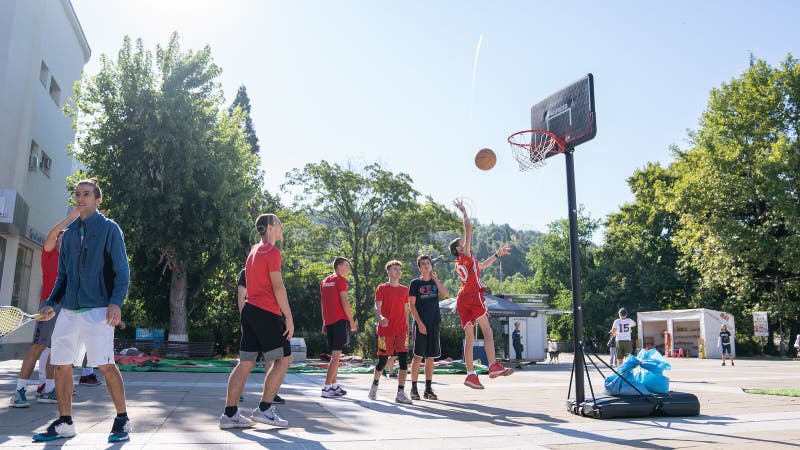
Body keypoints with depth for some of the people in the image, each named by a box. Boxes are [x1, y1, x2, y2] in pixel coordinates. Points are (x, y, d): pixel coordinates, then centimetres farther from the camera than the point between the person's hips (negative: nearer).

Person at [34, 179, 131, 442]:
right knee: (61, 365, 7)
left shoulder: (109, 228, 1)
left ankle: (122, 420, 2)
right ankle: (65, 423, 20)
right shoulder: (68, 233, 17)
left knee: (105, 365, -10)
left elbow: (122, 270, -5)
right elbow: (63, 275, 22)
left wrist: (116, 302, -17)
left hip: (98, 309, -6)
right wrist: (52, 303, 8)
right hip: (69, 310, 6)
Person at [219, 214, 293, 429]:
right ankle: (264, 409, 0)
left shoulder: (254, 251, 20)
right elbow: (278, 287, -15)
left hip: (250, 310, 9)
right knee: (283, 359, 0)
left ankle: (229, 414, 8)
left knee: (246, 362, 8)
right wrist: (289, 317, -13)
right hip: (267, 313, -9)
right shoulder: (272, 251, -9)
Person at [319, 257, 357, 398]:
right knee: (336, 355, -8)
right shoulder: (340, 280, -5)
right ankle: (327, 388, -11)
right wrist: (352, 321, -9)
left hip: (329, 322, 8)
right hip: (340, 320, -8)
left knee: (334, 355, 15)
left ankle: (334, 386, 19)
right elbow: (344, 302, -12)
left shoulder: (325, 281, 19)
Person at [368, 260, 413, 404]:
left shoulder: (404, 290, 12)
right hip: (385, 330, -3)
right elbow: (377, 307, -8)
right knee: (382, 360, 5)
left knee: (404, 359, -9)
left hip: (401, 330, 3)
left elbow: (406, 311, 16)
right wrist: (380, 318, -29)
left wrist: (407, 329, 12)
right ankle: (374, 385, 31)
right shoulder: (381, 288, 1)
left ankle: (401, 393, -3)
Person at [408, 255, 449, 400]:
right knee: (418, 356, -4)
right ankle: (414, 389, 4)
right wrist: (420, 323, -11)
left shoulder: (435, 282, 13)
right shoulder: (415, 283, 2)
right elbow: (411, 305, -3)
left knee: (430, 357, 6)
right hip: (420, 324, -4)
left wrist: (435, 278, -9)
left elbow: (445, 294, -7)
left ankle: (428, 389, 12)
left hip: (434, 324, 4)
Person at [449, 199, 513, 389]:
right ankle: (493, 366, -19)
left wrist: (497, 254, 43)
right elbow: (468, 230, -1)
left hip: (462, 299, 8)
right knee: (487, 331, -10)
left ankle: (470, 374, -1)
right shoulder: (465, 255, 4)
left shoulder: (461, 263, 27)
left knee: (469, 336, 3)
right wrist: (464, 212, 8)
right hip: (474, 295, -8)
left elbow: (481, 266, 41)